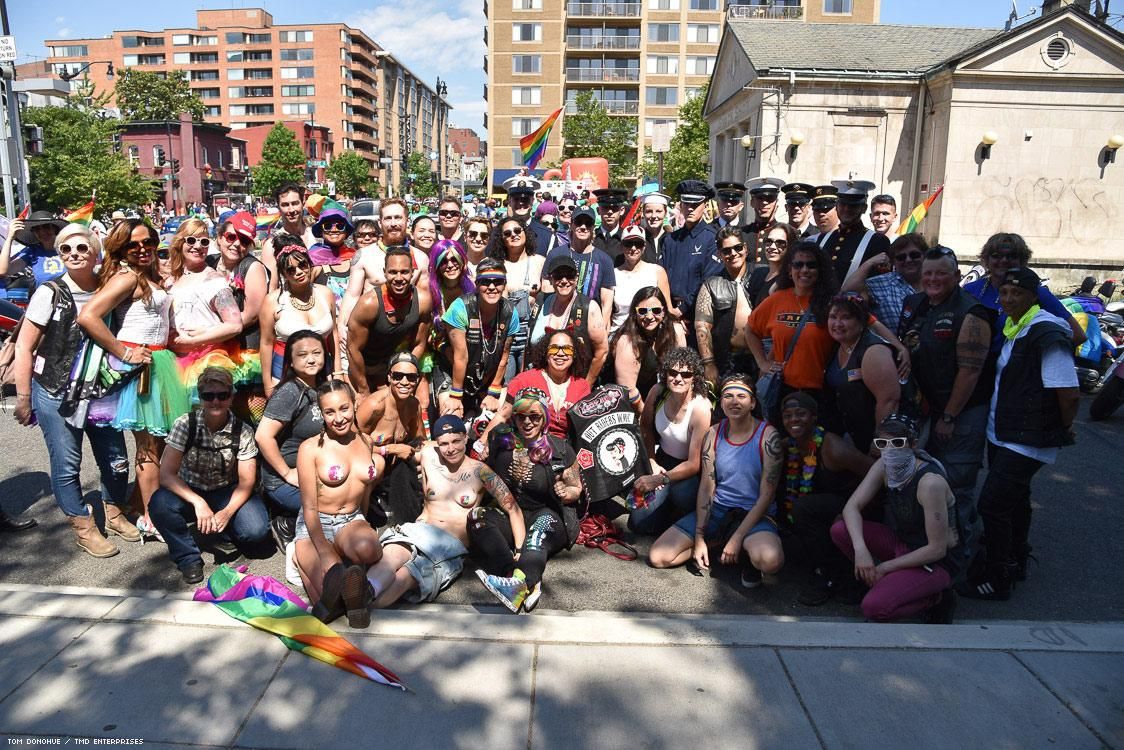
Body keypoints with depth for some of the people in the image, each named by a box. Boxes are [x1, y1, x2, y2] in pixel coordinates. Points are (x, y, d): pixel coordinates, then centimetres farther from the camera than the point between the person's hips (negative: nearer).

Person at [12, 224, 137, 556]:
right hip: (55, 394, -3)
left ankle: (114, 514, 30)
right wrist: (23, 398, -6)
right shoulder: (50, 293, -7)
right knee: (67, 465, 1)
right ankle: (83, 528, 18)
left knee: (116, 459, 7)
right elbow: (24, 348, -5)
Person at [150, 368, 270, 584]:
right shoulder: (185, 424, -15)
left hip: (227, 494, 0)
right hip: (190, 493, 0)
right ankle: (188, 557, -9)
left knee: (256, 531, -26)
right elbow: (166, 474, -19)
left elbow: (246, 482, -11)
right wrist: (198, 502, -32)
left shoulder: (243, 432, -13)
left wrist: (227, 512, -28)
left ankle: (224, 534, 12)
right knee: (159, 504, -33)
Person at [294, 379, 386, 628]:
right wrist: (325, 553, -20)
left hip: (352, 521, 4)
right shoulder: (311, 448, -9)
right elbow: (310, 507, -11)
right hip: (315, 524, -4)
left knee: (366, 548, -36)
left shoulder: (367, 443, 4)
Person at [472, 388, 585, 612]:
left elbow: (576, 489, 10)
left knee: (545, 519, -35)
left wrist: (566, 493, -14)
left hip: (550, 517, -2)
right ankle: (529, 584, -47)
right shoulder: (501, 442, 6)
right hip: (509, 516, 2)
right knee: (478, 516, -26)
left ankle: (520, 583, -59)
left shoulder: (560, 449, 0)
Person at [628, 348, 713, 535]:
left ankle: (684, 518, -2)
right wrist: (652, 464, -3)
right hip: (663, 460, 4)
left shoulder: (701, 408, -27)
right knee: (638, 523, -8)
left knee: (681, 495, -38)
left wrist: (659, 480, -24)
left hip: (690, 470, -4)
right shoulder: (657, 391, -14)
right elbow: (645, 427, 7)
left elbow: (694, 464, -23)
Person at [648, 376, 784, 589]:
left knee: (770, 560, -38)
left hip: (755, 514, -4)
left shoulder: (767, 436, -11)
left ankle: (748, 553, -1)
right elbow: (706, 488, 0)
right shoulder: (713, 435, 1)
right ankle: (717, 542, 9)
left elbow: (766, 495, -13)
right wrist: (699, 538, -8)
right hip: (717, 509, 4)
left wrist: (737, 539, -18)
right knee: (657, 557, -10)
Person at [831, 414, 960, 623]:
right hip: (900, 541, 7)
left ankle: (936, 597, 2)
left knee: (874, 608, -24)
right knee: (840, 530, -13)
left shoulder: (930, 482, -29)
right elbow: (852, 507, -9)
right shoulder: (883, 467, -8)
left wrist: (886, 567, -18)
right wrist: (860, 548, -27)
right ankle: (882, 580, 4)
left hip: (934, 561, -7)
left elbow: (937, 549, -25)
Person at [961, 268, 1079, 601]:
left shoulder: (1045, 333, -20)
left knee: (993, 502, -9)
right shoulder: (1013, 329, 9)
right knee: (1015, 499, 21)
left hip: (1028, 442, -9)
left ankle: (997, 579, 4)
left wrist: (1061, 430, -9)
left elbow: (1070, 394, -23)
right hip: (1002, 436, 9)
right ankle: (1015, 563, 39)